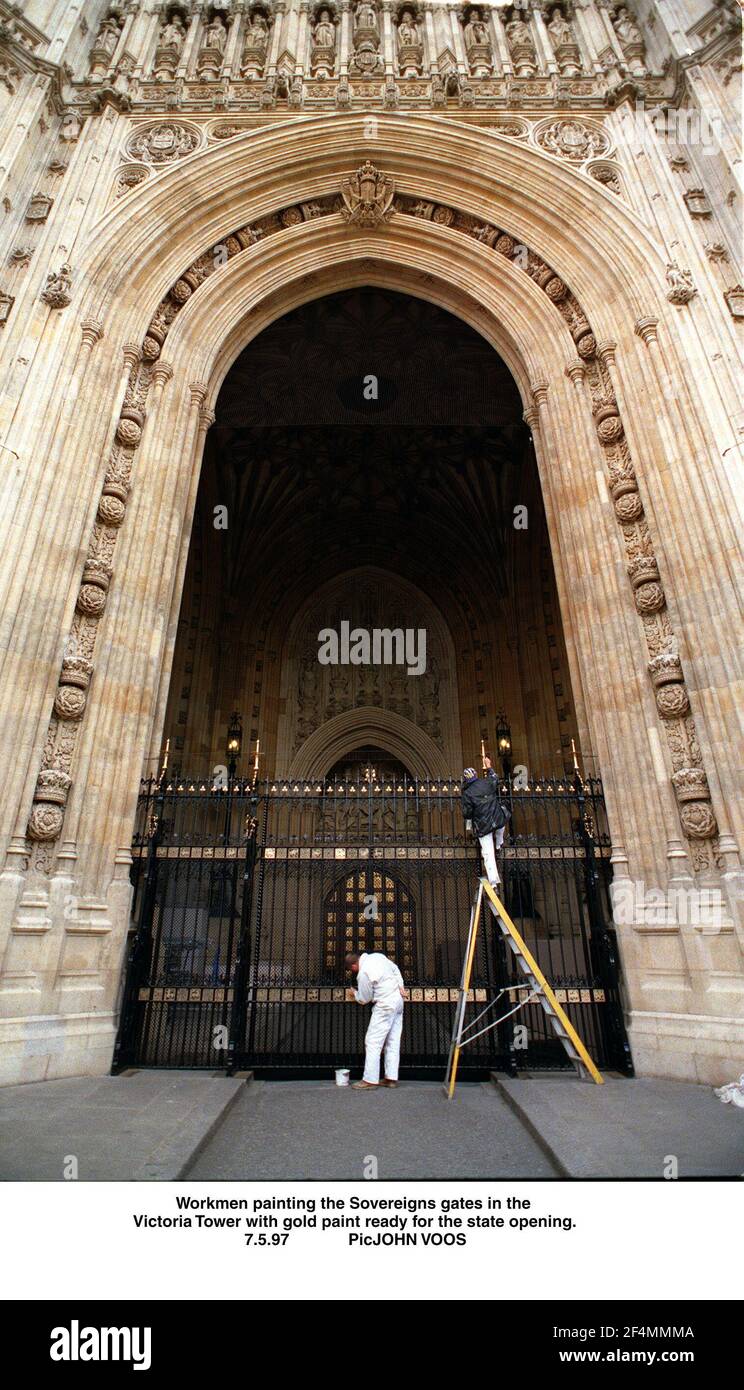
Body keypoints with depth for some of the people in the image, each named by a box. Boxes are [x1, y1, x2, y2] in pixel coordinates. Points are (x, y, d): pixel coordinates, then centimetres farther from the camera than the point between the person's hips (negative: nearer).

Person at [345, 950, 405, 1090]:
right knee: (393, 1042, 12)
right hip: (398, 1001, 9)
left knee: (373, 1041, -1)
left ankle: (370, 1080, 2)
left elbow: (364, 999, -6)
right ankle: (391, 1077, 17)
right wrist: (401, 987, 9)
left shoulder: (363, 973, -19)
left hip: (385, 1006, -9)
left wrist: (355, 994, 14)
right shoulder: (377, 956, 2)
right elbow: (395, 969, 12)